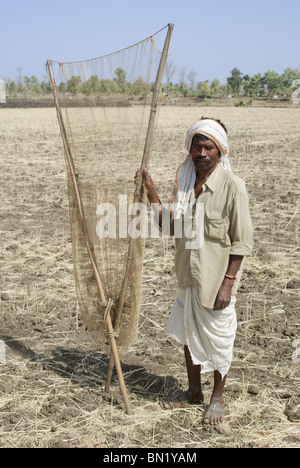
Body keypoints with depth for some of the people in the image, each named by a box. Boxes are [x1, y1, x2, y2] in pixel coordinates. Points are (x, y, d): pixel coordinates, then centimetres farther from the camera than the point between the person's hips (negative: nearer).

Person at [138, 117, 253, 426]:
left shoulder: (232, 186, -17)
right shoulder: (185, 182, 1)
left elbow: (242, 242, -15)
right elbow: (170, 224, 6)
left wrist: (227, 282, -18)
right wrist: (151, 193, -3)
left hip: (217, 278, -6)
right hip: (188, 276, 6)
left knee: (217, 337, 11)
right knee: (189, 333, 19)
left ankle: (217, 398, 33)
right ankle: (194, 392, 40)